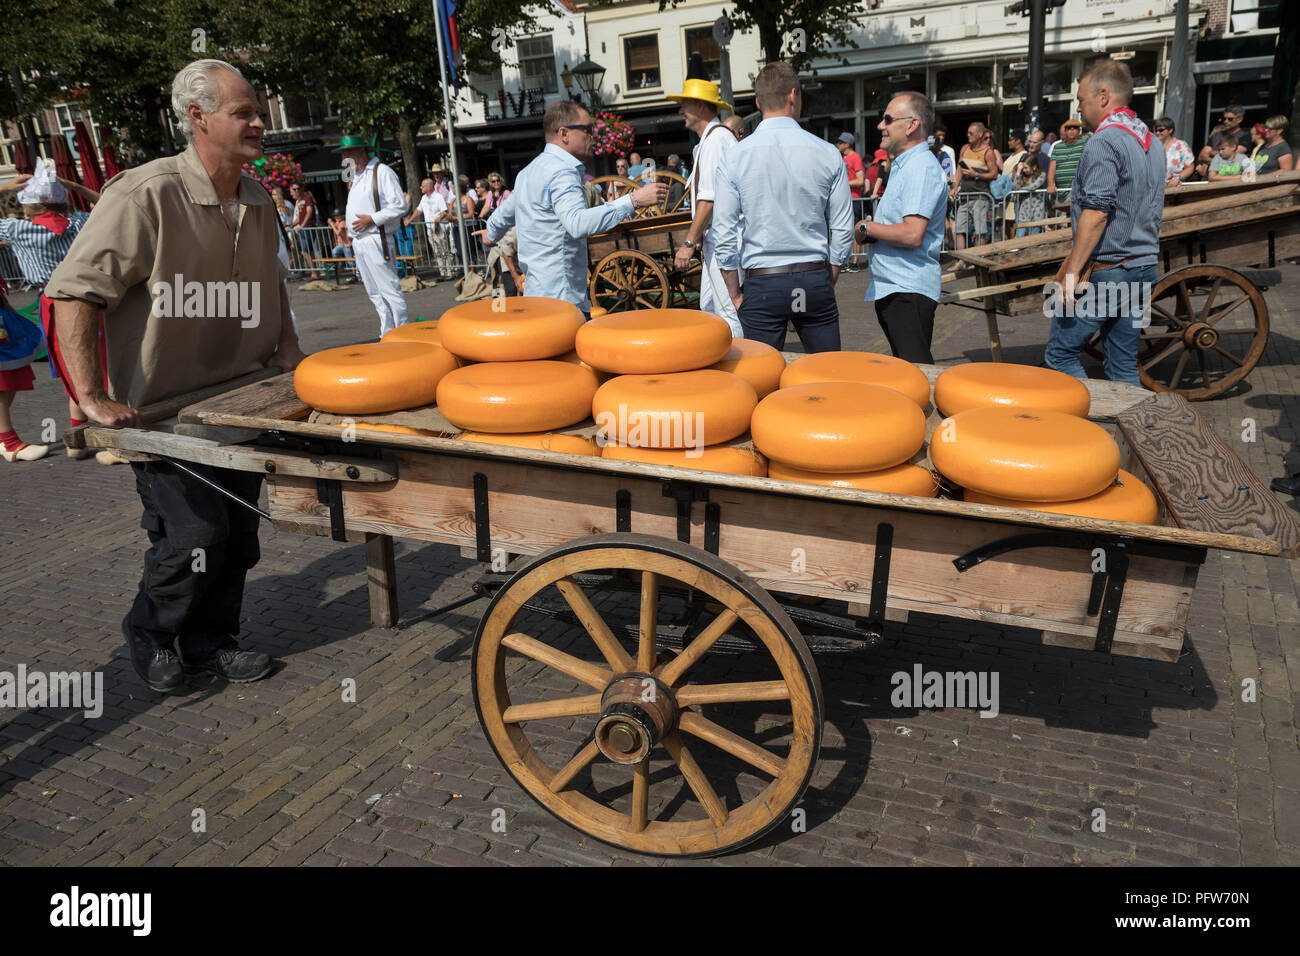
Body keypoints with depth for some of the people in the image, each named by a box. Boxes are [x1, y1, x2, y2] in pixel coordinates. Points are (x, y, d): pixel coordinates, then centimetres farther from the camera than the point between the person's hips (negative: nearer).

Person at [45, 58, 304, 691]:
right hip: (164, 412, -6)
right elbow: (73, 291, -19)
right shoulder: (146, 195, -18)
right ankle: (148, 632, 20)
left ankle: (211, 640, 29)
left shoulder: (258, 201, 6)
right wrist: (90, 396, -23)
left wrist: (286, 348, 10)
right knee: (195, 533, -8)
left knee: (238, 535, 9)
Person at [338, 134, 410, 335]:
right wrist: (350, 229, 16)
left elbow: (400, 205, -14)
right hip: (358, 242, 9)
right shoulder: (355, 176, 20)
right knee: (374, 294, 10)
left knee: (389, 290, -9)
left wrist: (372, 219, -18)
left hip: (376, 241, -9)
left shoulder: (381, 172, -6)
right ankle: (388, 336, 15)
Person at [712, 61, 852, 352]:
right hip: (815, 280, 1)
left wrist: (736, 296, 5)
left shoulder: (734, 157, -2)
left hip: (762, 284, -1)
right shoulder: (827, 154, 1)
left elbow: (724, 235, -4)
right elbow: (843, 230, 4)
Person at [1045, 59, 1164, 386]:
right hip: (1143, 268, 9)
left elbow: (1096, 212, -21)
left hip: (1103, 270, -9)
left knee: (1061, 352, 0)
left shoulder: (1103, 142, -13)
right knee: (1124, 364, 11)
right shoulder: (1152, 142, 17)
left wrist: (1072, 272, -20)